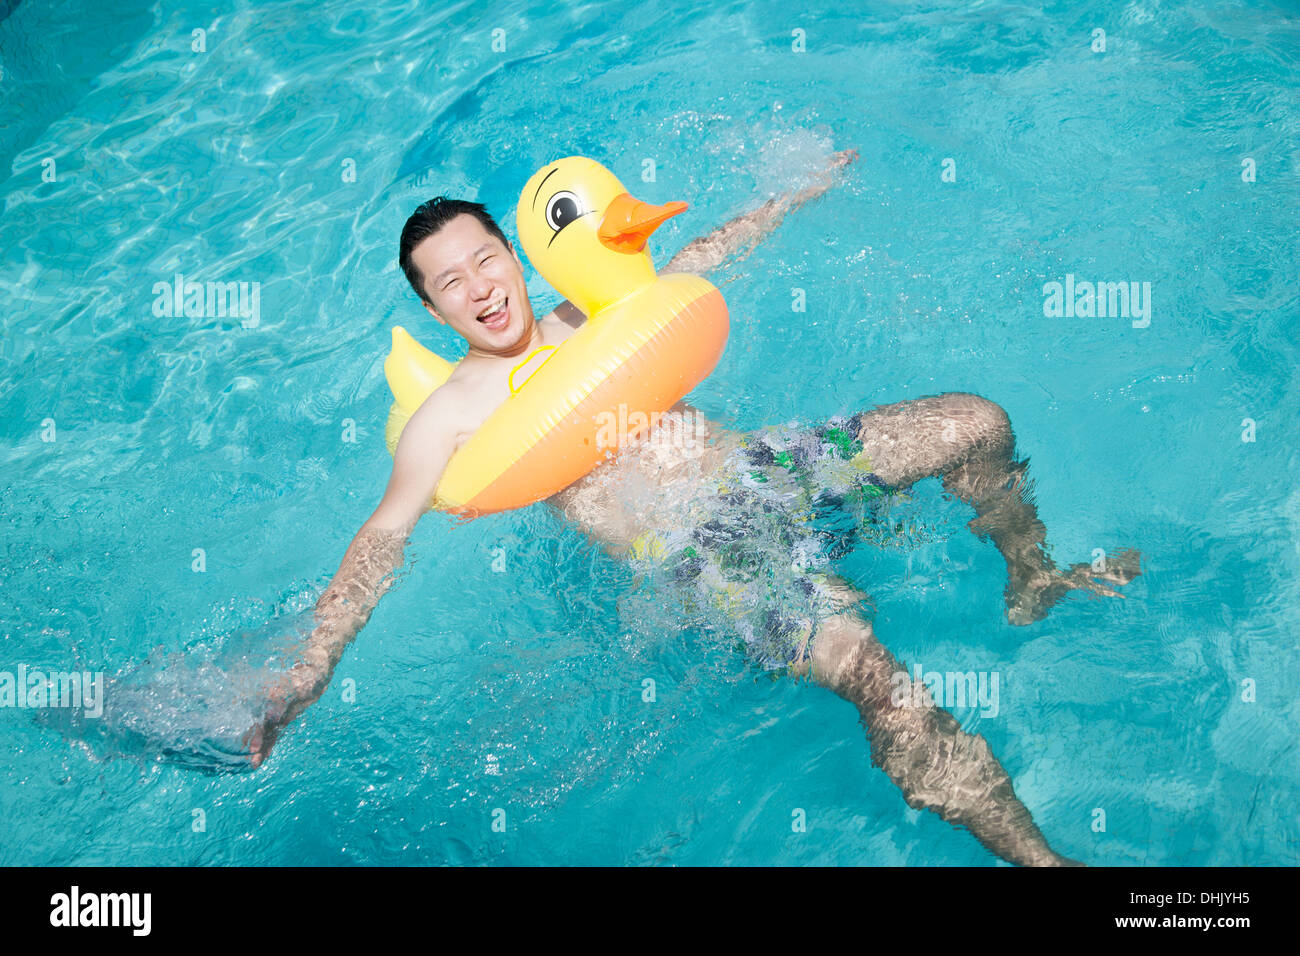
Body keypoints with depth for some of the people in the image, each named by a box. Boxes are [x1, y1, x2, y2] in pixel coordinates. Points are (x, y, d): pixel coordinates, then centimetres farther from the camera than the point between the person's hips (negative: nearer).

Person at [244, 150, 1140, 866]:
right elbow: (385, 536, -6)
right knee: (874, 675, -31)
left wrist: (801, 192, 39)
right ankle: (1040, 855, -21)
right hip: (702, 552, -7)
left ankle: (1035, 582, 27)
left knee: (976, 423, 3)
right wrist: (312, 664, -18)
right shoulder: (451, 414, 1)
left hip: (764, 464, 7)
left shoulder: (589, 317, 18)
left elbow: (701, 256, 30)